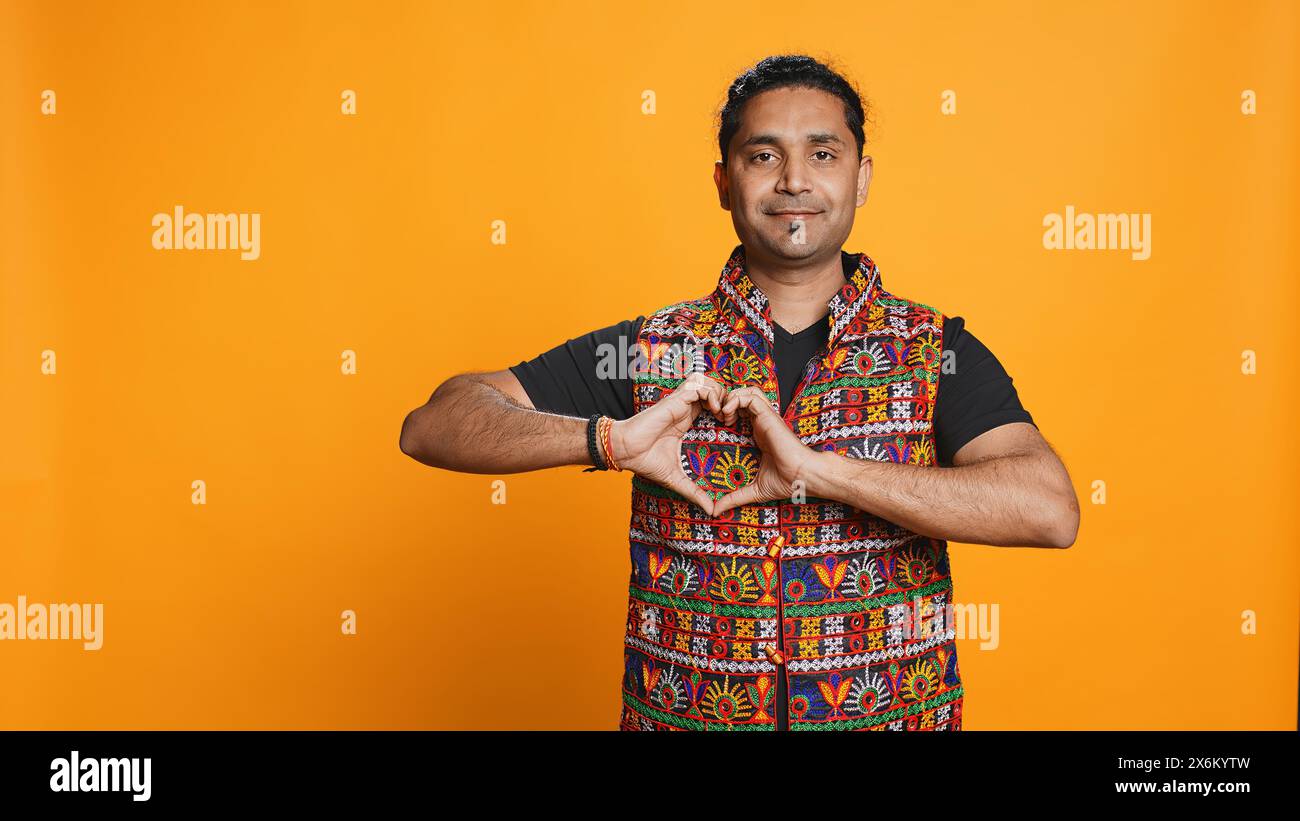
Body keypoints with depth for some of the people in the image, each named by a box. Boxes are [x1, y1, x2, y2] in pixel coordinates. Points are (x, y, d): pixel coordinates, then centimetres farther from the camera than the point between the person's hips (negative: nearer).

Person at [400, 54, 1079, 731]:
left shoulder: (935, 350, -6)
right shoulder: (647, 349, -6)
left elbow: (1050, 508, -21)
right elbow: (432, 424, -10)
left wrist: (818, 468, -27)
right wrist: (608, 438, -26)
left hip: (893, 714, 0)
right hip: (679, 715, 1)